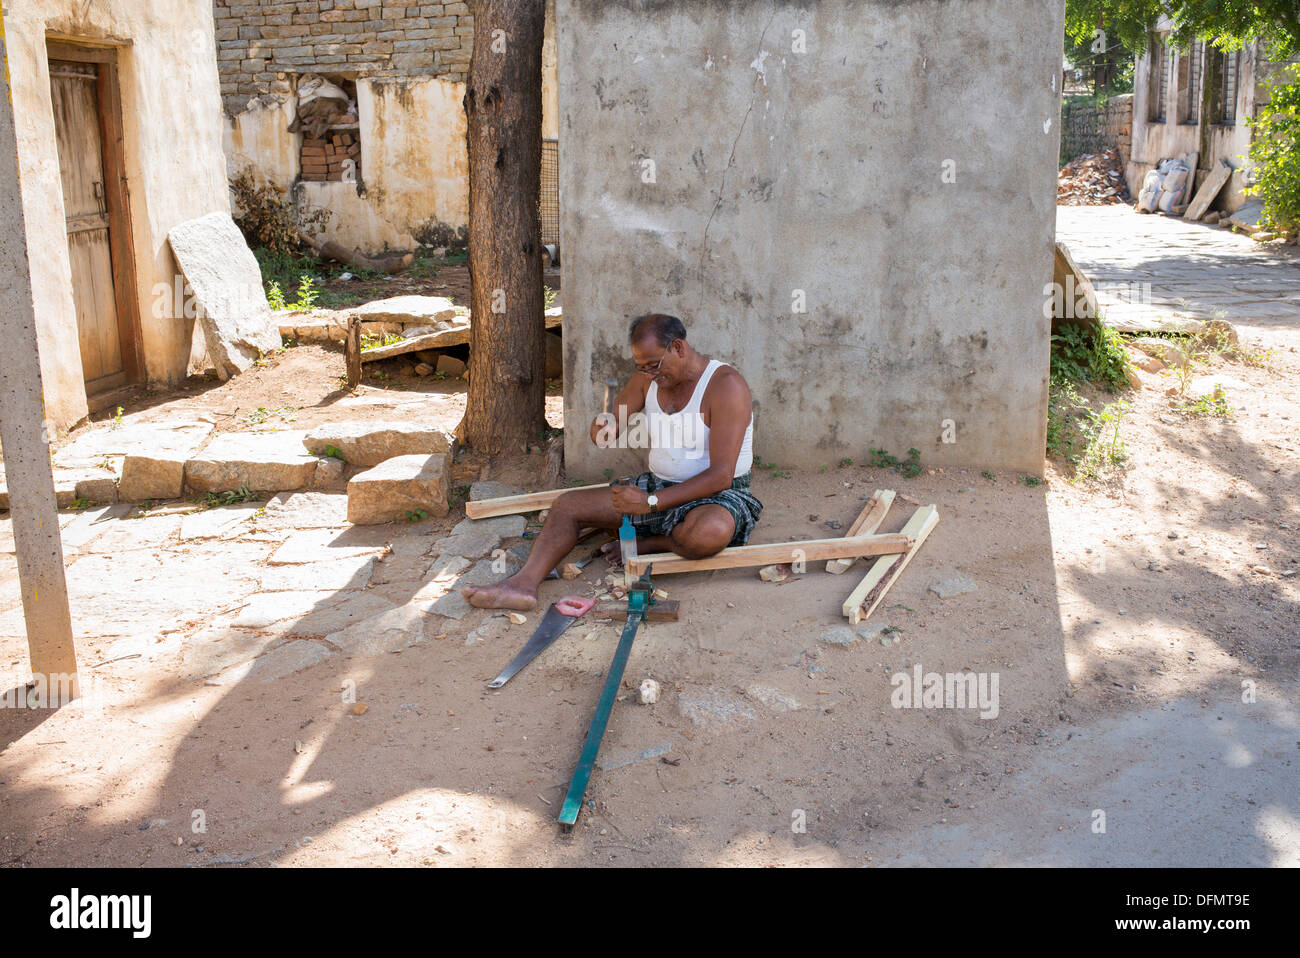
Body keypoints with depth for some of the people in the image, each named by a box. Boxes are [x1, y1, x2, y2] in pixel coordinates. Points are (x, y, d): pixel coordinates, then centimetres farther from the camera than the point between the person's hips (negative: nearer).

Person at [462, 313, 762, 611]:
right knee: (568, 504, -3)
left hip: (715, 496, -6)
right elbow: (605, 431, 8)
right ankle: (524, 584, -24)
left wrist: (650, 502, -27)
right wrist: (603, 428, -20)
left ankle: (649, 543, -10)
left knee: (710, 532, -42)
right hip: (658, 485, 7)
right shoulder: (648, 378, 3)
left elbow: (721, 475, -25)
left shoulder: (726, 385, -19)